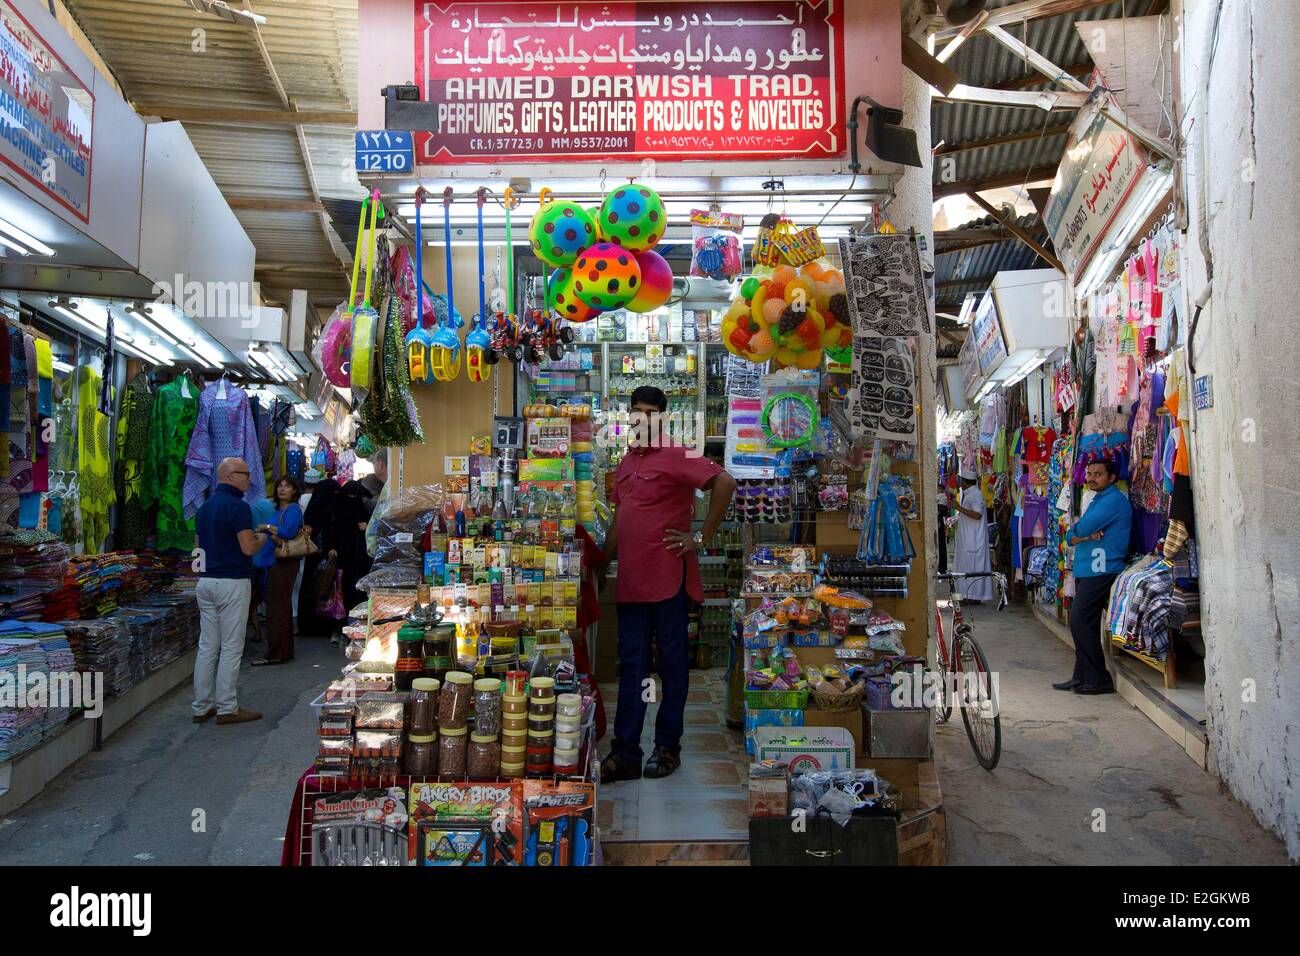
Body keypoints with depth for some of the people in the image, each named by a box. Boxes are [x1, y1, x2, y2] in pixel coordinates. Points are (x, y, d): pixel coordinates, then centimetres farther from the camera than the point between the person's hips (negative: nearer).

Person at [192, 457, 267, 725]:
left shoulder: (205, 507, 13)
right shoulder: (238, 506, -14)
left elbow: (198, 546, 19)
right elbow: (248, 548, -19)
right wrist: (260, 539, 2)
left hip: (205, 581, 8)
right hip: (233, 582, -8)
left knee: (207, 647, 12)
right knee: (231, 648, -1)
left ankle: (202, 707, 17)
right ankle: (227, 708, 5)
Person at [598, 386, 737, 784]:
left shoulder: (677, 457, -8)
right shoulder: (626, 462, 17)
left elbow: (725, 483, -20)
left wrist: (702, 537, -17)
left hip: (668, 576, -7)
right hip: (630, 579, 7)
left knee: (672, 662, 6)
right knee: (631, 665, 9)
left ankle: (668, 747, 18)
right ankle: (625, 753, 16)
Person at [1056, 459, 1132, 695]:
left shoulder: (1114, 499, -9)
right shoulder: (1096, 501, 22)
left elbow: (1082, 528, -19)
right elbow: (1071, 537, 14)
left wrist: (1082, 529, 5)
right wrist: (1087, 535, -7)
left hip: (1101, 571, -10)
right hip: (1086, 570, 10)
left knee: (1080, 622, -12)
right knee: (1081, 623, 10)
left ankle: (1098, 679, -6)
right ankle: (1082, 677, 16)